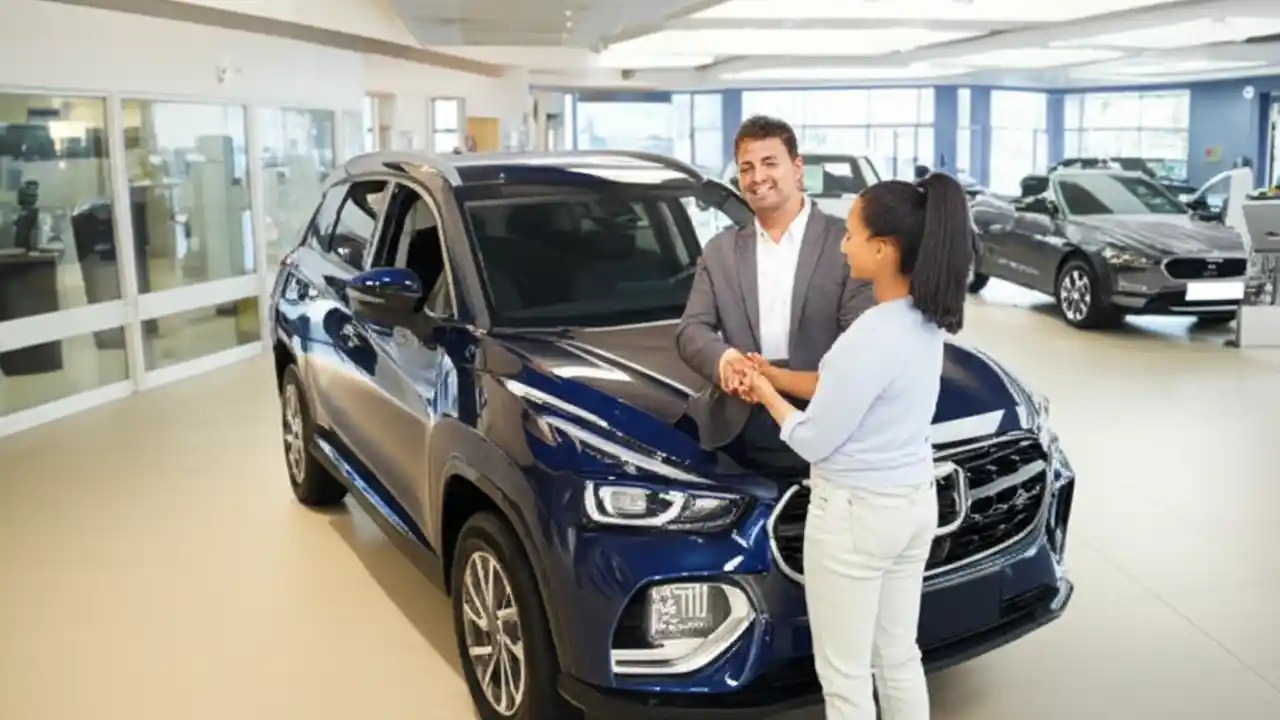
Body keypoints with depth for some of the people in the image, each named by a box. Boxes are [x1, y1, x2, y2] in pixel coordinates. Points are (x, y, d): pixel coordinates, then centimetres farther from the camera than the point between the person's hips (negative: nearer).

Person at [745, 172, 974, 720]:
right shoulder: (924, 321, 2)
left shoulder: (873, 337, -26)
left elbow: (814, 442, -18)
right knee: (899, 658, 22)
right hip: (914, 503, 9)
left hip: (855, 513, -9)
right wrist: (777, 375, 7)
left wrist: (767, 395, -1)